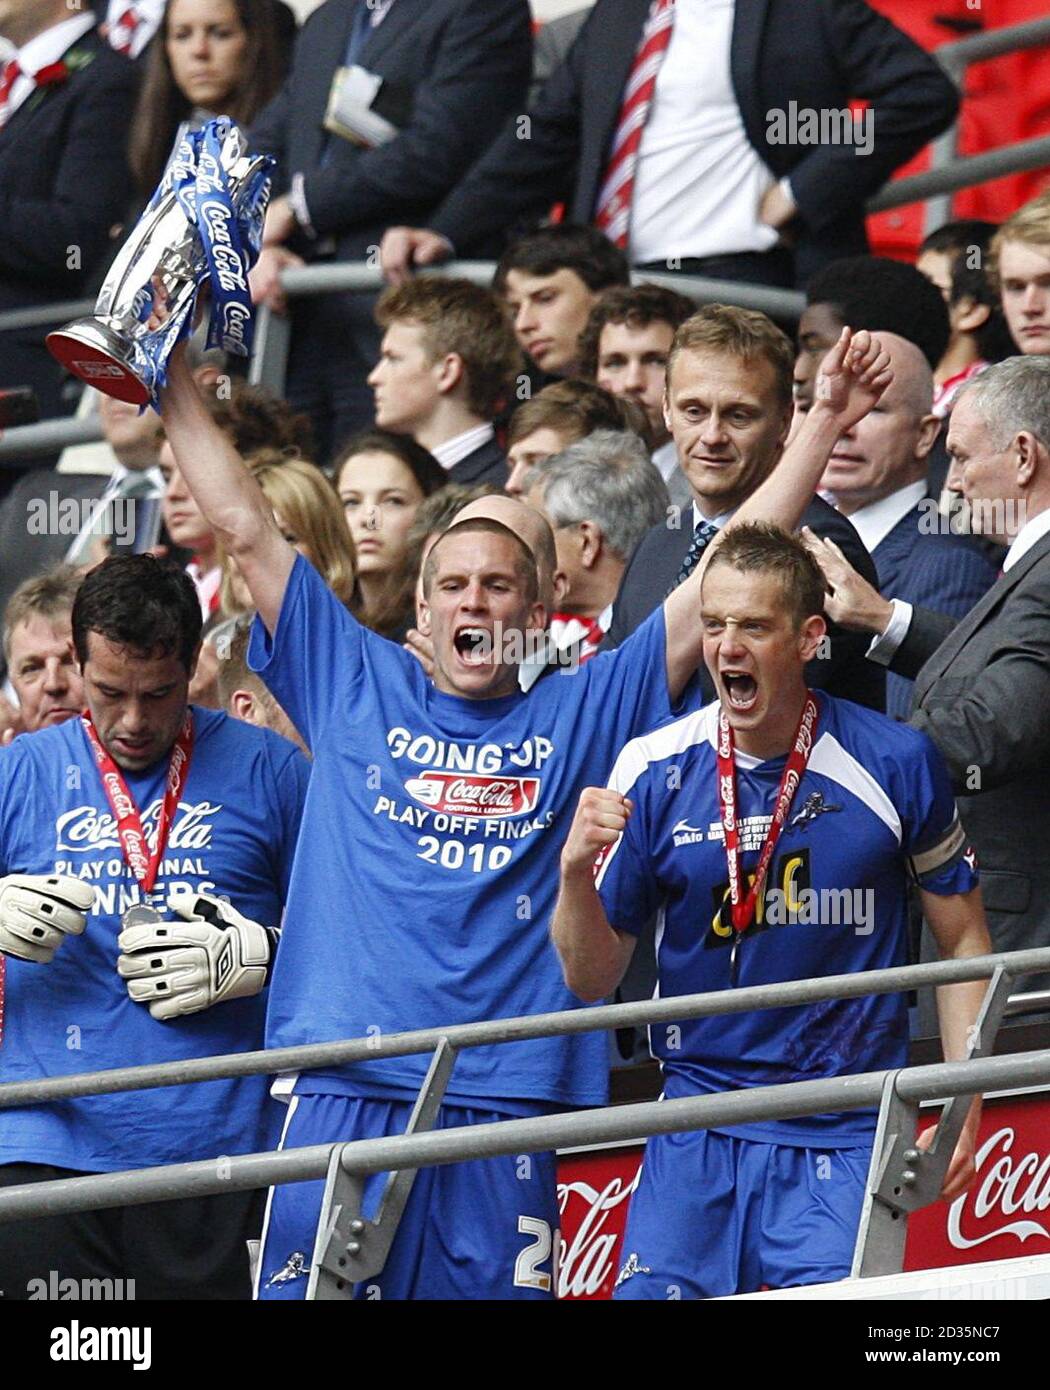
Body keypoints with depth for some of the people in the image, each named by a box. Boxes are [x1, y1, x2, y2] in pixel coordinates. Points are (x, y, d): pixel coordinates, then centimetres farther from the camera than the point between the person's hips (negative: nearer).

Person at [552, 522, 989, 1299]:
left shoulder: (895, 765, -3)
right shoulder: (654, 772, 0)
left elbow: (962, 941, 7)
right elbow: (591, 981, 3)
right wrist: (577, 876, -17)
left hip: (849, 1138, -2)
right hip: (698, 1135, 2)